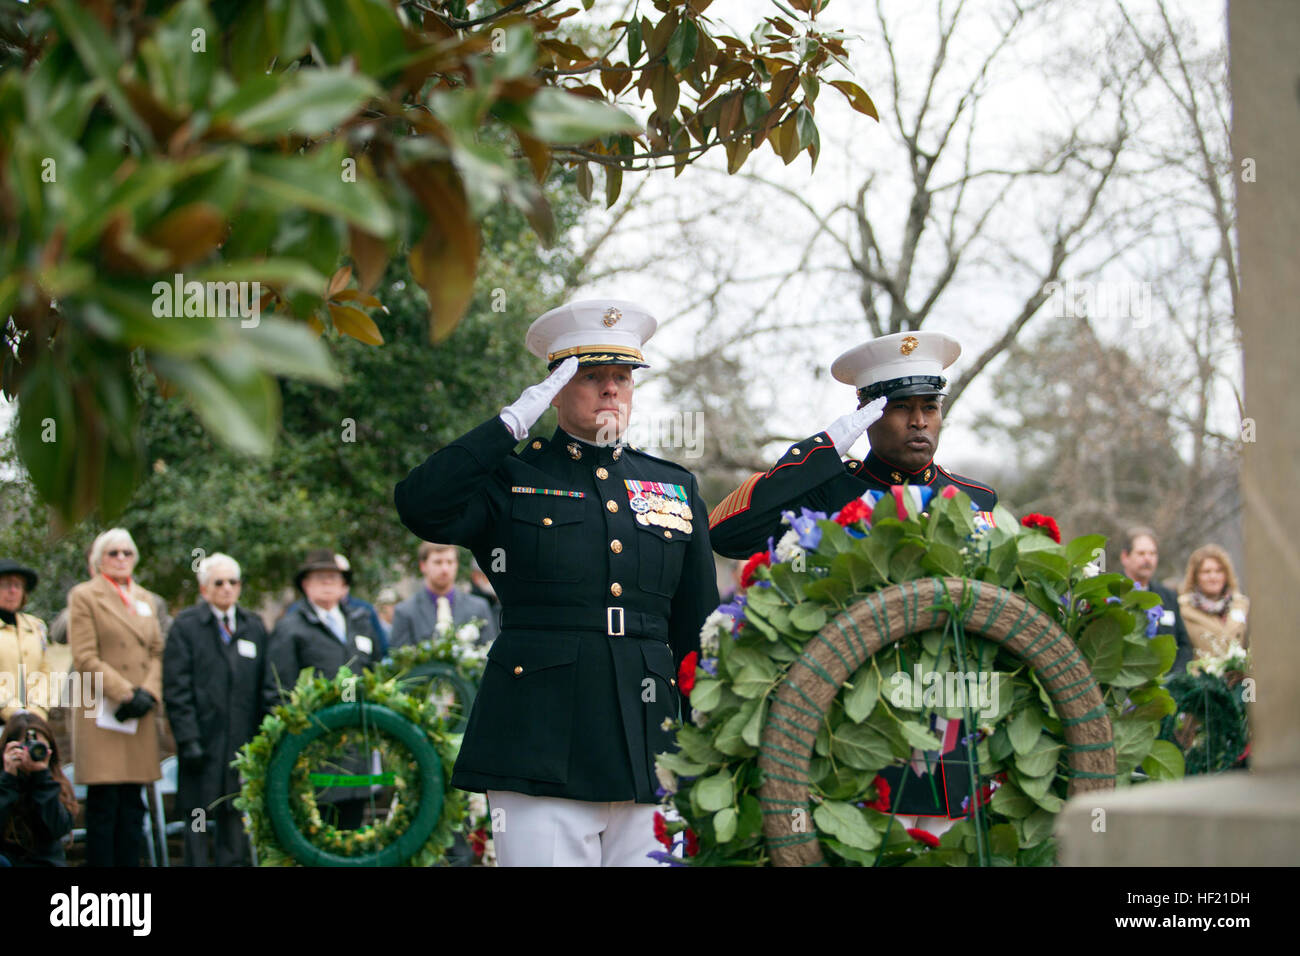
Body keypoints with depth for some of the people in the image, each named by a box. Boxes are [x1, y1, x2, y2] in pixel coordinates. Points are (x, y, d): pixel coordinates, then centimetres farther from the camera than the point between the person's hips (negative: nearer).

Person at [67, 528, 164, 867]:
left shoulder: (145, 598, 20)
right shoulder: (84, 596, 1)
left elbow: (157, 652, 15)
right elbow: (84, 658, -7)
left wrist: (148, 693, -4)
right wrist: (126, 693, -12)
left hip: (139, 715, 6)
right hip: (102, 714, -5)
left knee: (132, 805, 4)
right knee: (103, 804, -7)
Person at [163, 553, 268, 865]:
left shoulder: (254, 628, 13)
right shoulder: (186, 626, 1)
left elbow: (264, 687, 12)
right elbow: (176, 689, -4)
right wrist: (188, 739, -11)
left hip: (242, 743, 3)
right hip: (202, 742, -3)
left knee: (234, 815, 6)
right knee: (198, 817, 0)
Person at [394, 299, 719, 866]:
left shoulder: (676, 488, 18)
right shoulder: (509, 477, 8)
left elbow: (698, 629, 19)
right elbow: (419, 506, -12)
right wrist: (513, 422, -11)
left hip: (648, 751, 3)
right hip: (541, 751, -3)